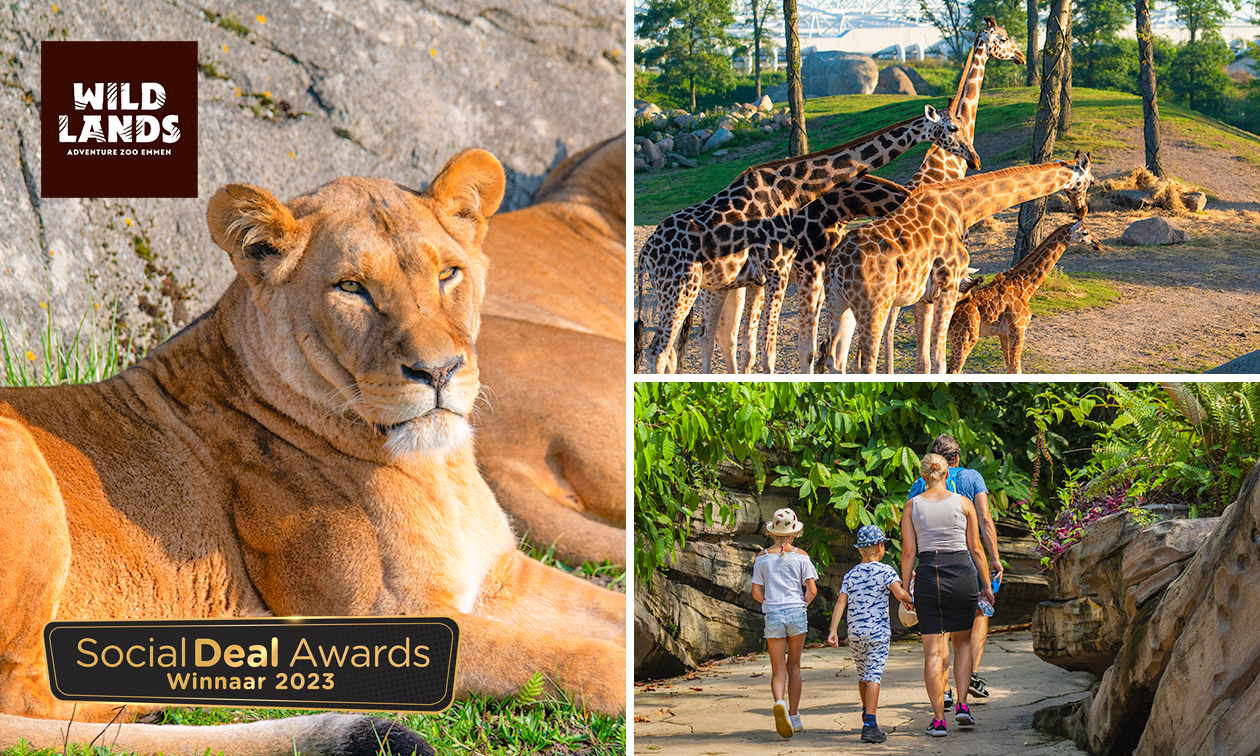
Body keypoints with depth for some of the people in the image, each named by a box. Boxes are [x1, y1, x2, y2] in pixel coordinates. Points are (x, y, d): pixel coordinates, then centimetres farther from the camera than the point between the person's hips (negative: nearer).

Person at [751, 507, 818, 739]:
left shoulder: (762, 558, 2)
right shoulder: (800, 556, -1)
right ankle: (794, 716, 17)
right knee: (794, 665, 15)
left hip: (773, 616, 0)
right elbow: (812, 590, -4)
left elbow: (756, 593, 2)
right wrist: (801, 605, 12)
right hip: (796, 613, 0)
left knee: (778, 669, 1)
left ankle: (779, 702, -29)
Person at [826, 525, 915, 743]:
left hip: (855, 632, 4)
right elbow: (900, 594, -18)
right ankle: (869, 725, -18)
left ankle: (867, 713, 38)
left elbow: (840, 603, 0)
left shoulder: (850, 575, 7)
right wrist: (910, 601, 3)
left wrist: (833, 631, -3)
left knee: (863, 674, 19)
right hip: (878, 631, -4)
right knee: (874, 675, -8)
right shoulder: (885, 571, -5)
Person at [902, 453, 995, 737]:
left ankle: (938, 719, -1)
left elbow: (908, 551, 0)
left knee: (933, 651, 3)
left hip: (928, 575, 0)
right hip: (961, 574, 0)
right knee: (962, 641, 19)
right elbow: (975, 549, 4)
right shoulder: (963, 503, 2)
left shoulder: (912, 506, 4)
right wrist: (986, 584, 11)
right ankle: (963, 705, 7)